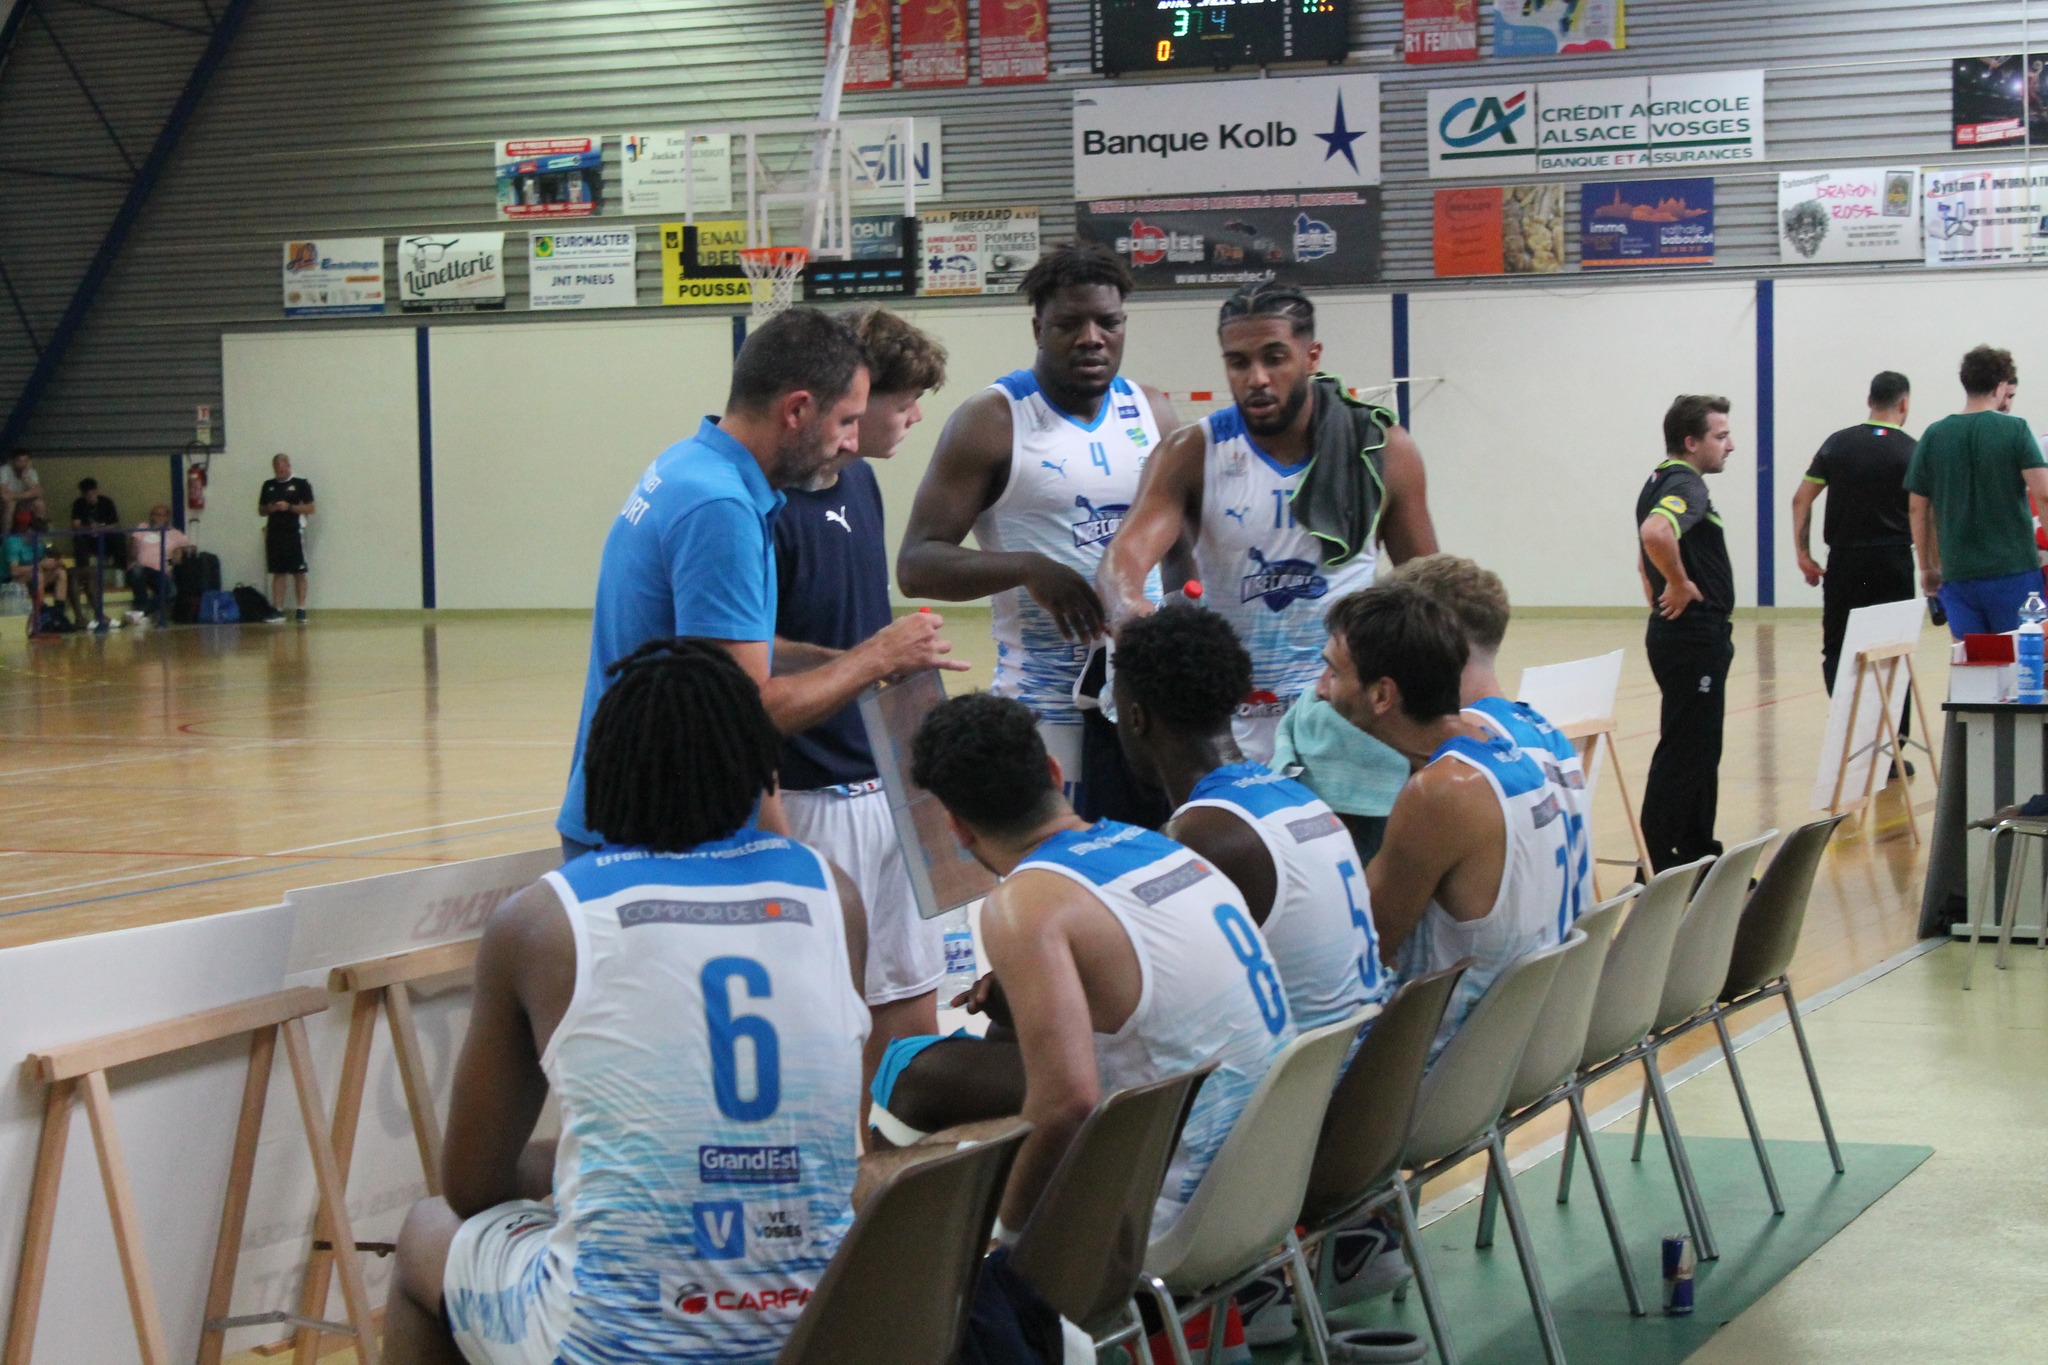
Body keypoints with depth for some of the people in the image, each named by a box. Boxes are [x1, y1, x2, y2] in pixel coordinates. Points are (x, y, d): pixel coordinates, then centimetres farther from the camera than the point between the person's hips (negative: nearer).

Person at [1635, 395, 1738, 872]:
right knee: (1683, 751, -7)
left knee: (1701, 749, 16)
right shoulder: (1685, 486, -17)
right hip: (1694, 635, -11)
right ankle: (1658, 864, -5)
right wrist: (1681, 586, -25)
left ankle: (1697, 852, 24)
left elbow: (1646, 555, 28)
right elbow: (1656, 534, -38)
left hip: (1680, 633, 11)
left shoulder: (1662, 482, 16)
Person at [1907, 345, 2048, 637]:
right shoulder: (2014, 430, -4)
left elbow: (1917, 508, 9)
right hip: (2013, 568, -3)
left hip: (1957, 573, 3)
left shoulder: (1934, 436, 6)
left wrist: (1927, 568, 17)